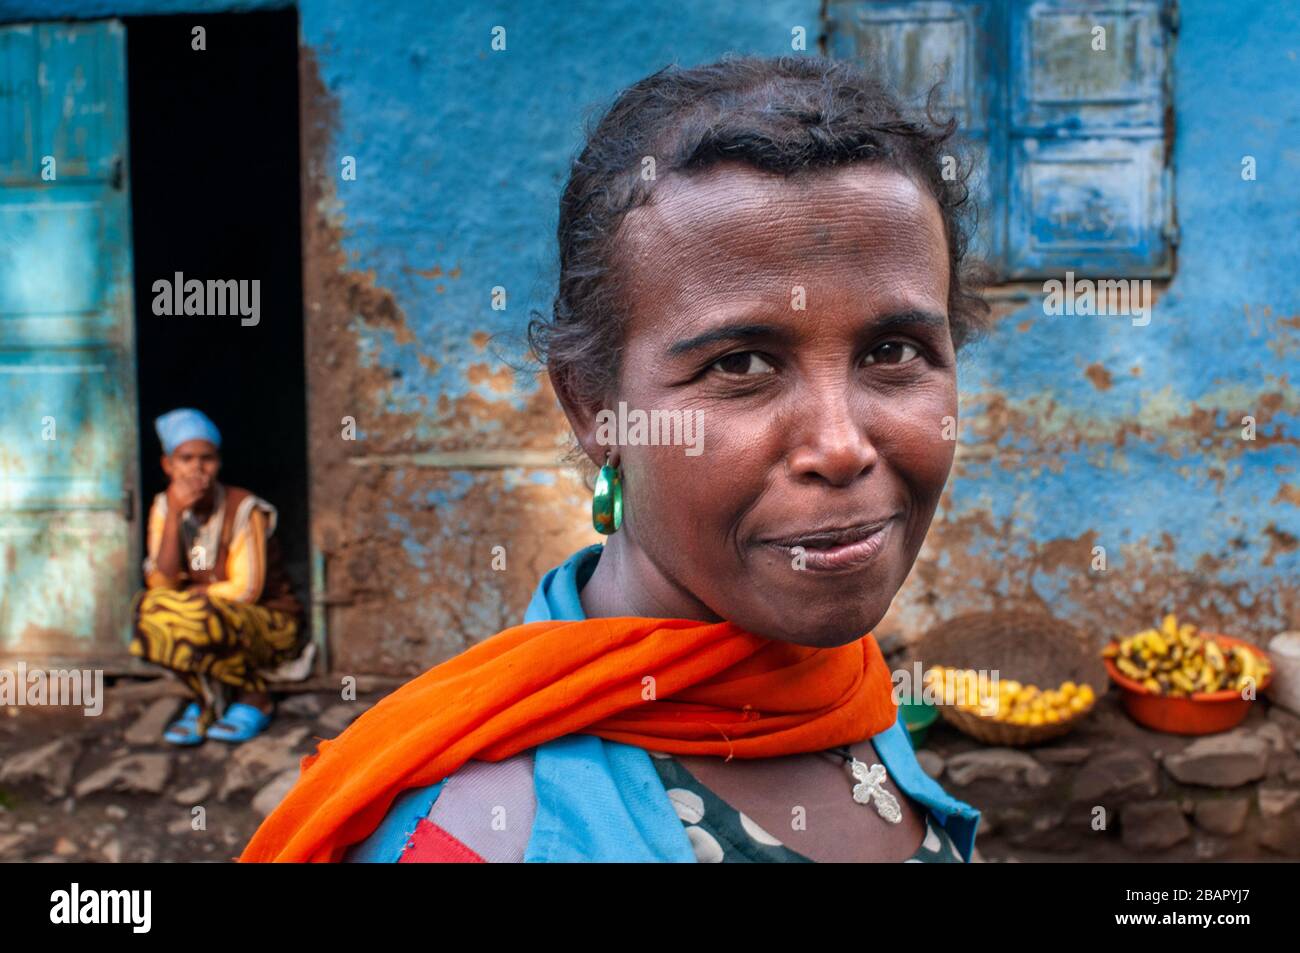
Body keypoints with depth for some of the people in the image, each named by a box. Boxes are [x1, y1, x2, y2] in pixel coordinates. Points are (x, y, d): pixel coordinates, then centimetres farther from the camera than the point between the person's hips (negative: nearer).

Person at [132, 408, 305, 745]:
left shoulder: (243, 509, -16)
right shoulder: (164, 508, -2)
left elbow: (246, 590, -18)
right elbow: (161, 583, -13)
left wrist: (190, 594, -13)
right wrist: (175, 515, -20)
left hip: (268, 622, -4)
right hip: (206, 616, 4)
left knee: (204, 619, -35)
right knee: (152, 607, -24)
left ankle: (255, 698, -7)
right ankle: (207, 697, -4)